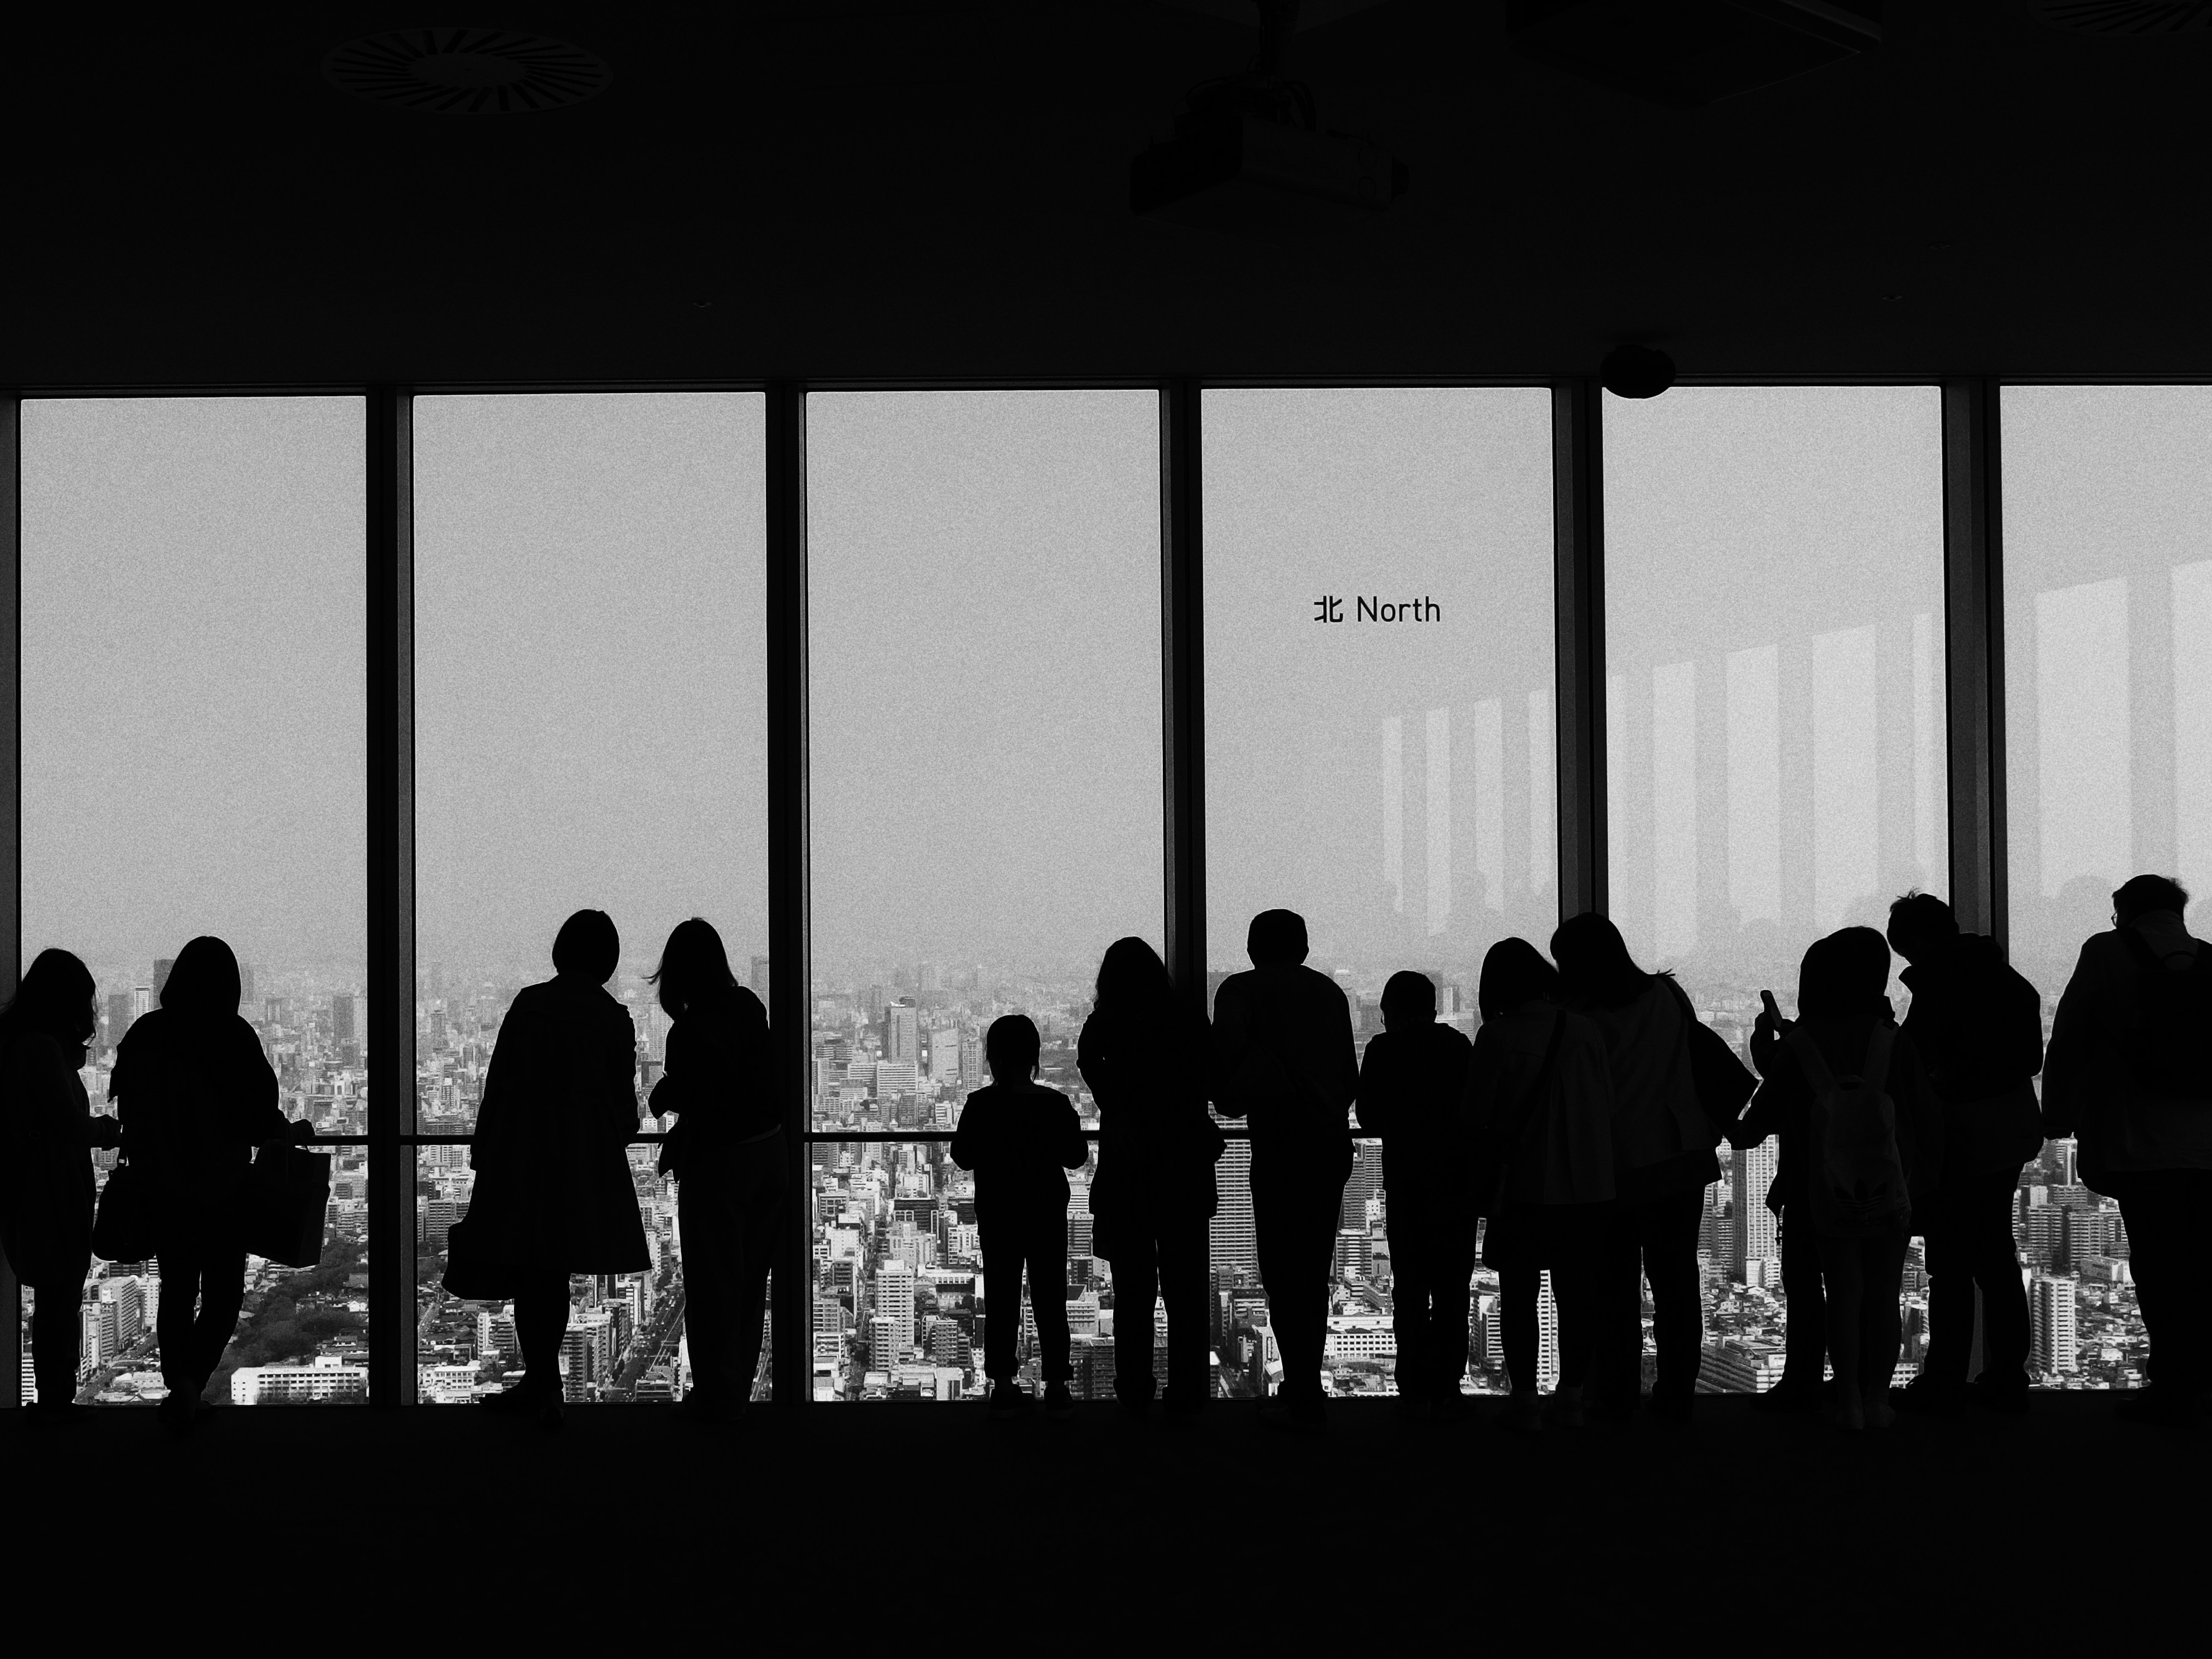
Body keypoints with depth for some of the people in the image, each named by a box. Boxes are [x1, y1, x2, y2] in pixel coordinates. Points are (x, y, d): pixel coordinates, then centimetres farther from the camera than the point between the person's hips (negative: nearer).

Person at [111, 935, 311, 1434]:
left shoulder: (144, 1035, -2)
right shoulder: (233, 1037, -13)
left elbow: (128, 1111, 6)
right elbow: (259, 1120, -10)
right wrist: (294, 1132, 10)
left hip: (161, 1187, 3)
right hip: (222, 1187, -3)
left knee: (176, 1290, 16)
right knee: (224, 1293, 7)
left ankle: (179, 1392, 18)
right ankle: (191, 1380, -13)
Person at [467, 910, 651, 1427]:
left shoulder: (528, 1004, -3)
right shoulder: (615, 1019, -2)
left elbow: (499, 1080, -1)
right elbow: (623, 1099, 4)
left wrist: (483, 1152, 6)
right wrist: (615, 1135, 25)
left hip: (521, 1152, -1)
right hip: (585, 1157, 1)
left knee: (527, 1271, 5)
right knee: (555, 1273, 12)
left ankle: (544, 1384, -1)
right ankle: (539, 1384, 18)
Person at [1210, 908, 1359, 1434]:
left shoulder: (1241, 990, -1)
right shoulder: (1329, 991, 13)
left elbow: (1226, 1051, -13)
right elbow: (1351, 1072, 13)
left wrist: (1228, 1099, 5)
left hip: (1281, 1140, -5)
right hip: (1333, 1141, 5)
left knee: (1283, 1275, -3)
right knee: (1315, 1271, 13)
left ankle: (1304, 1401, -7)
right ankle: (1303, 1387, 19)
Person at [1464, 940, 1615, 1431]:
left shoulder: (1497, 1036, -10)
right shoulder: (1586, 1032, 0)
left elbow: (1476, 1118, -7)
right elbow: (1609, 1108, 5)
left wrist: (1482, 1186, 6)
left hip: (1523, 1185, -3)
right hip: (1587, 1184, 3)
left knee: (1519, 1294, 5)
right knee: (1576, 1293, 10)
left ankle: (1525, 1398, 3)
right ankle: (1571, 1397, 12)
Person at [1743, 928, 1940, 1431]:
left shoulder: (1797, 1048, -10)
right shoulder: (1894, 1043, -11)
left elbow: (1763, 1117, 0)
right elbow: (1927, 1117, -5)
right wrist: (1925, 1180, 8)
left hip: (1829, 1200, 0)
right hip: (1891, 1195, 0)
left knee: (1843, 1297, 10)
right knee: (1884, 1297, 10)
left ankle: (1849, 1400, 12)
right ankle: (1877, 1399, 14)